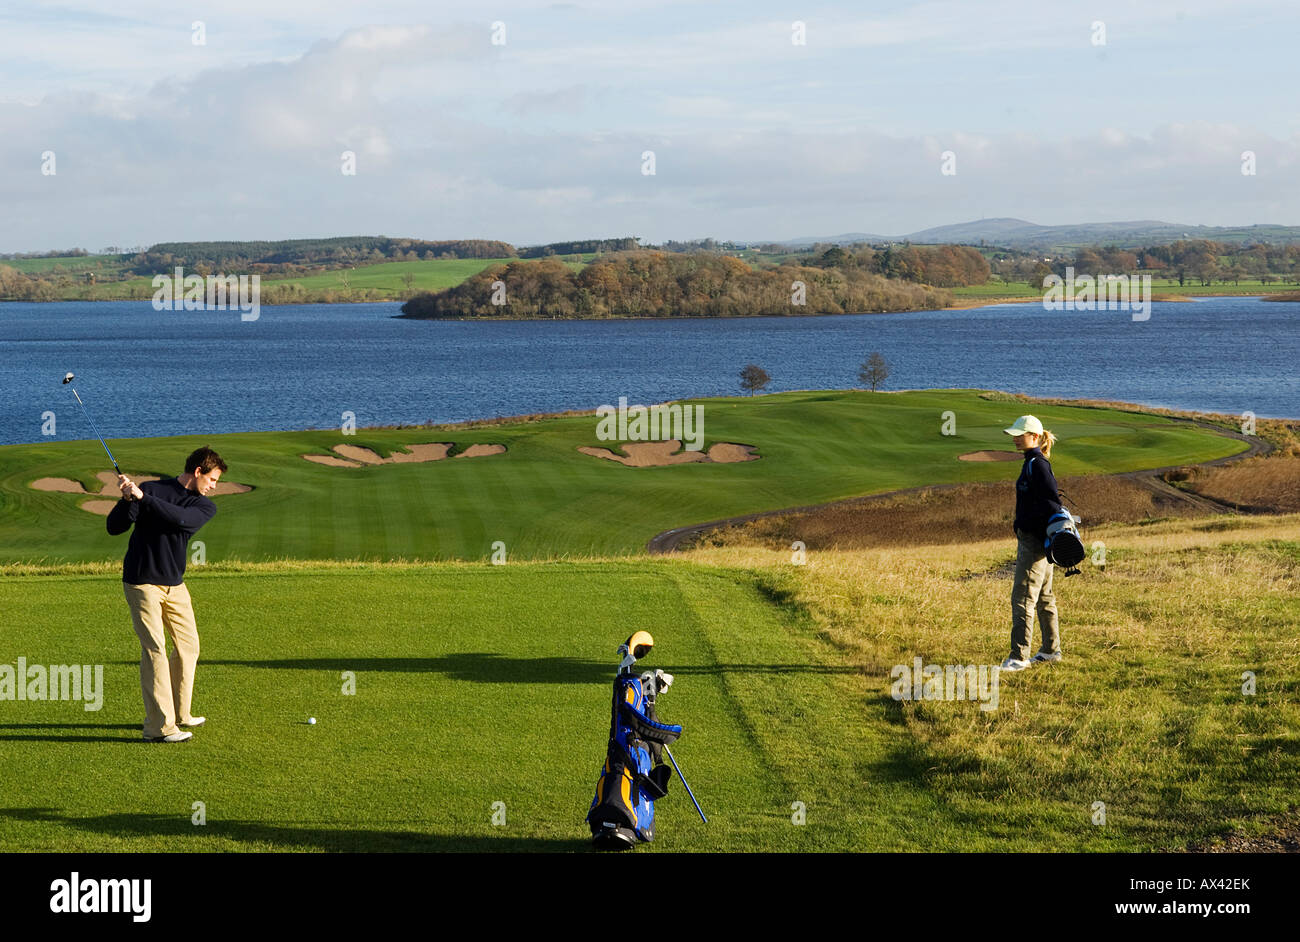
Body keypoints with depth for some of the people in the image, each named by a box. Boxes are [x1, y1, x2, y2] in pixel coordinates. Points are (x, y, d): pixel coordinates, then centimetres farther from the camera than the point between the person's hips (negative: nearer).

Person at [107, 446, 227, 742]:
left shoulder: (204, 507, 4)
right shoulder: (151, 489, -5)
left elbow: (179, 517, -19)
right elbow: (114, 527, -5)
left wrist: (141, 497, -25)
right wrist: (127, 499, -22)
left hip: (175, 585, 5)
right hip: (142, 581, -5)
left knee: (188, 646, 10)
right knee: (154, 649, -11)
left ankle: (178, 714, 25)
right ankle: (159, 726, -12)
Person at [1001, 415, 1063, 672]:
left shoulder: (1037, 465, -16)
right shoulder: (1033, 463, 13)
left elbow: (1053, 502, -21)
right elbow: (1051, 499, 21)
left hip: (1034, 540, -11)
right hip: (1033, 538, 11)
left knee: (1022, 597, -9)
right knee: (1043, 597, 17)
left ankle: (1019, 656, -8)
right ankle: (1051, 649, 26)